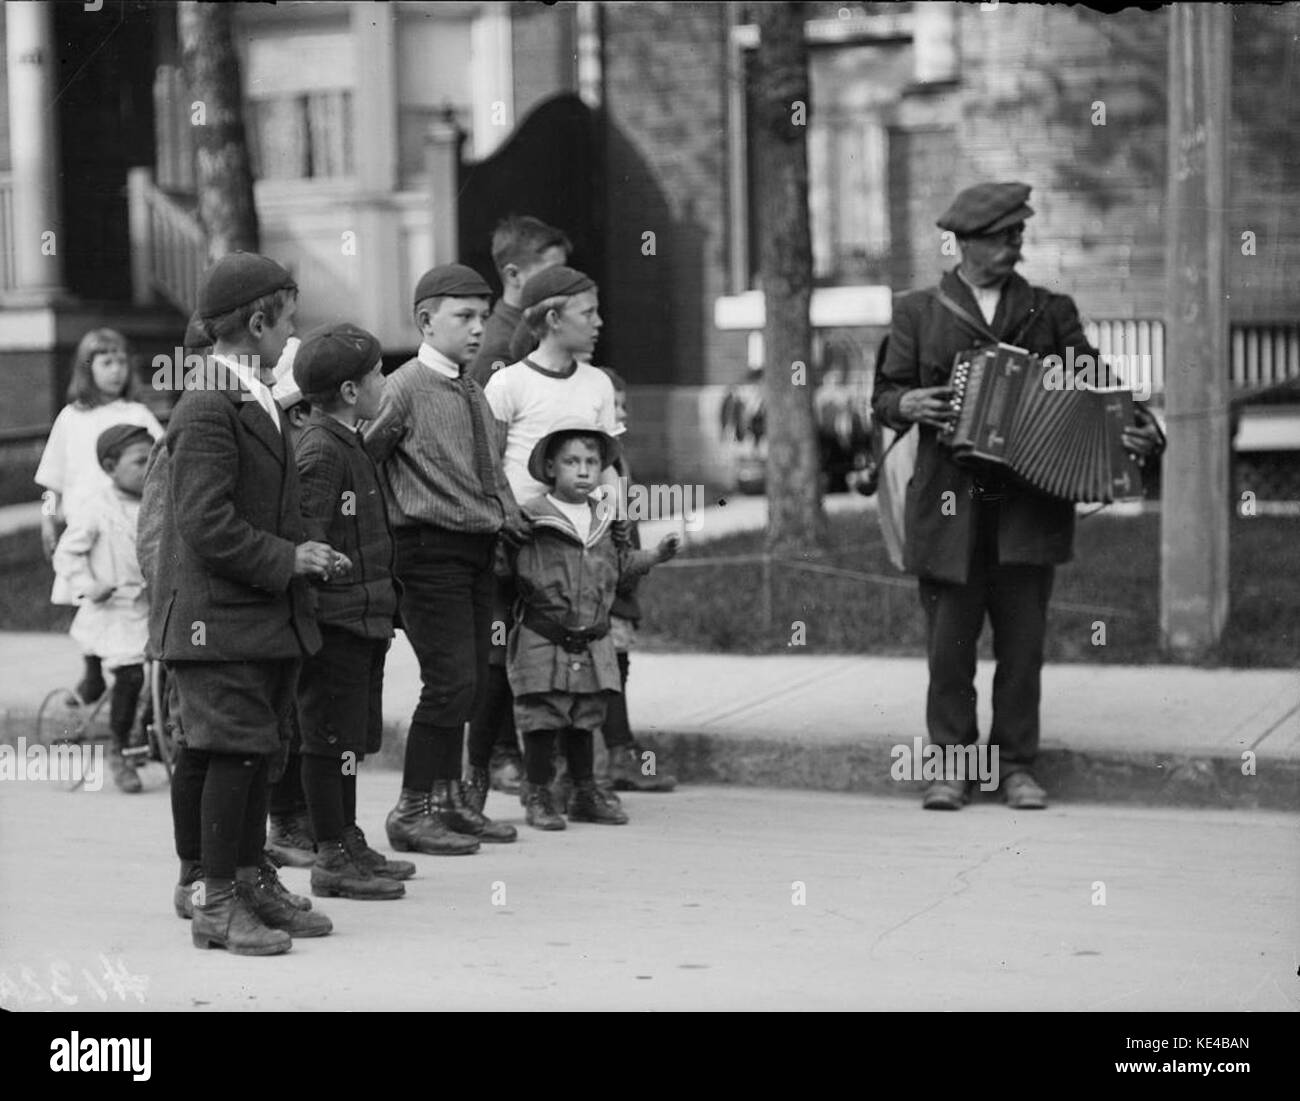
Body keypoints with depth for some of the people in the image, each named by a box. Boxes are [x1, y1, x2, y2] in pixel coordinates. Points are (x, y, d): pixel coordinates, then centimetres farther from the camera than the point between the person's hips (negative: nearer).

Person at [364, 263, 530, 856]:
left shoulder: (473, 392, 16)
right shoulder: (405, 388, -10)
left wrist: (511, 516, 12)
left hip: (477, 548, 8)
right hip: (429, 547, -8)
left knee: (471, 681, 13)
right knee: (450, 680, -10)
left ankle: (449, 800, 26)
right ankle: (411, 813, 1)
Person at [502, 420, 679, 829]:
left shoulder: (602, 520, 10)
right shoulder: (531, 518, -10)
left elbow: (618, 564, 22)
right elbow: (513, 567, -10)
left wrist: (655, 555, 17)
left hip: (592, 642, 5)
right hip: (543, 642, -5)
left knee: (584, 719, 14)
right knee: (542, 720, -1)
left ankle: (585, 794, 25)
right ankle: (537, 796, 12)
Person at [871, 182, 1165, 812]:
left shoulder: (1051, 311, 12)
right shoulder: (918, 312, 9)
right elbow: (884, 395, 10)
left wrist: (1140, 428, -12)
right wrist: (908, 405, -13)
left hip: (1029, 506, 1)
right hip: (949, 506, -1)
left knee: (1022, 643, 3)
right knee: (949, 642, 0)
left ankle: (1017, 767, 13)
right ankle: (951, 766, 10)